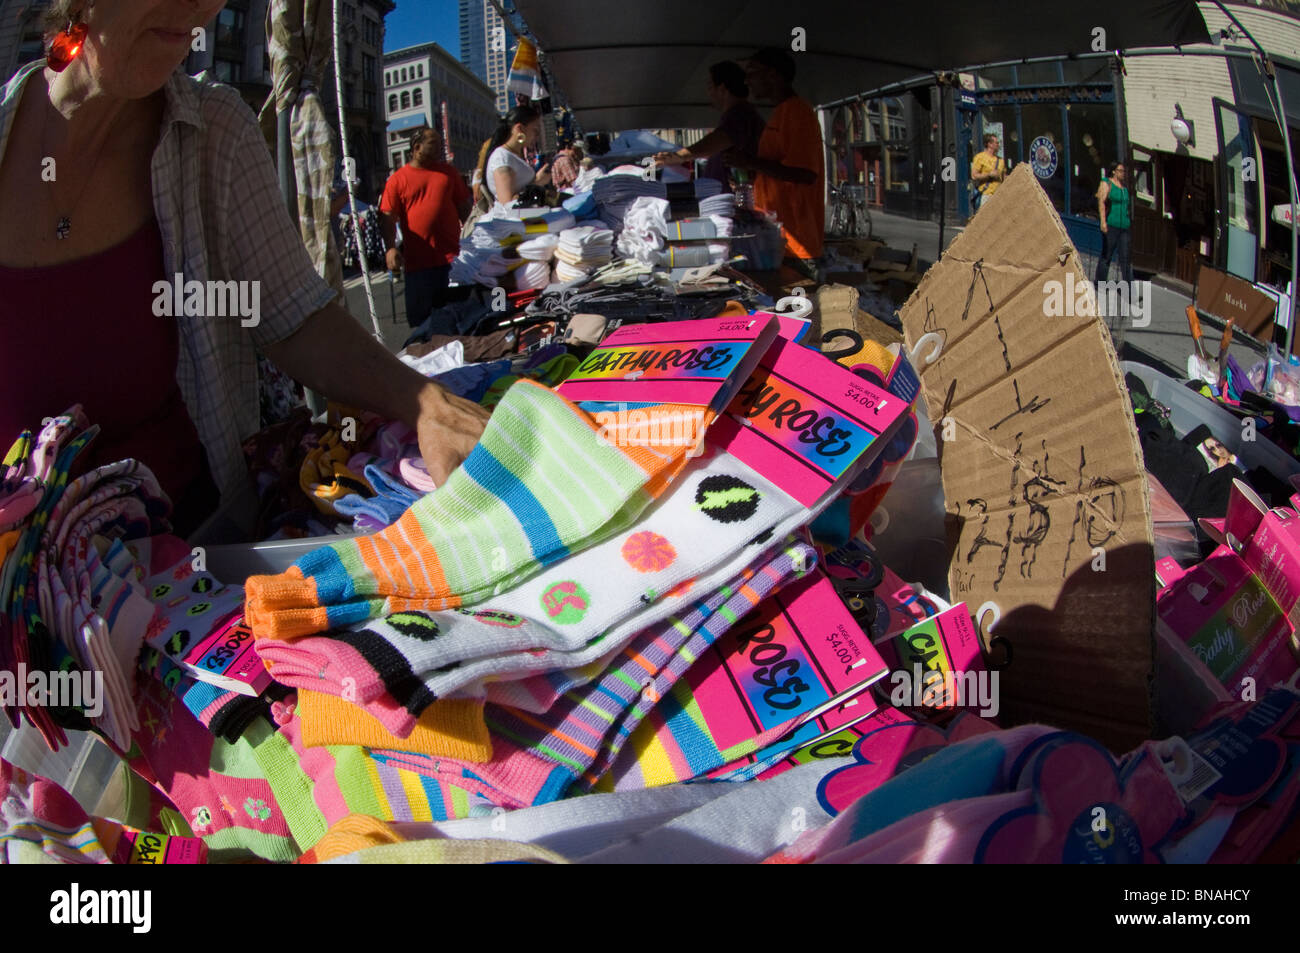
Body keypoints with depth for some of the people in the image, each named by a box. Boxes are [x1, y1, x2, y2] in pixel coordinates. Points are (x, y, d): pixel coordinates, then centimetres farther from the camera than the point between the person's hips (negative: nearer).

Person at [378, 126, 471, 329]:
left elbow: (463, 207, 18)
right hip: (417, 261, -2)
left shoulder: (448, 173, 12)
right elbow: (388, 218, -3)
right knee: (419, 318, 5)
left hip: (452, 258, 2)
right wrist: (391, 248, -17)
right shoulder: (397, 179, 2)